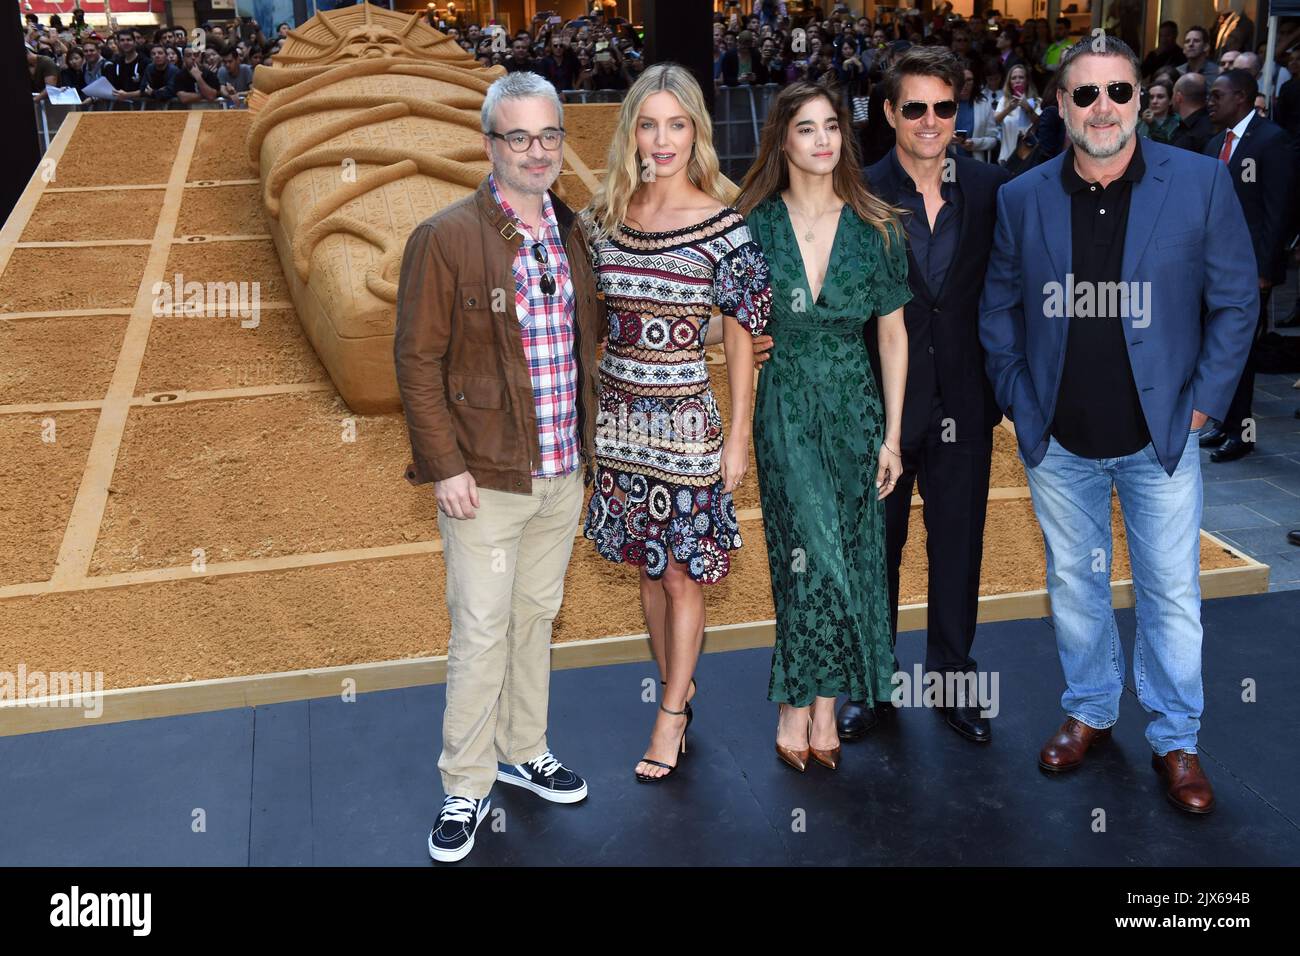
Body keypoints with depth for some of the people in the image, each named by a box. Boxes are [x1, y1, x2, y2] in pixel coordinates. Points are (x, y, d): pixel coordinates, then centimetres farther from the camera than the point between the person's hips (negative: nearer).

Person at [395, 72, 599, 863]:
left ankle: (523, 749, 36)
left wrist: (588, 445, 12)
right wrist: (445, 466, -16)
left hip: (563, 473, 6)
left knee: (537, 618, 18)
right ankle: (467, 790, 17)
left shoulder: (574, 234, 8)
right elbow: (418, 360, -11)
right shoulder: (446, 239, -11)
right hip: (485, 478, -5)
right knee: (482, 633, 1)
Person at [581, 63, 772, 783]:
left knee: (681, 574, 6)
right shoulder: (604, 215, 2)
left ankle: (671, 715, 22)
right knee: (648, 567, 16)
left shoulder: (722, 226, -10)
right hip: (618, 416, 4)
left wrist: (737, 439, -5)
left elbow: (740, 339, -5)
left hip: (685, 422, -4)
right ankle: (678, 690, 34)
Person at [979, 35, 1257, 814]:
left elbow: (1236, 301, -2)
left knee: (1172, 595, 7)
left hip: (1160, 438, -1)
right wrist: (1019, 403, 2)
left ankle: (1177, 740, 25)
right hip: (1058, 442, 2)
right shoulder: (1021, 197, -2)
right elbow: (998, 309, 7)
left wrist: (1202, 402, -6)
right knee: (1074, 587, 15)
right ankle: (1090, 711, 35)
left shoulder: (1201, 182, -7)